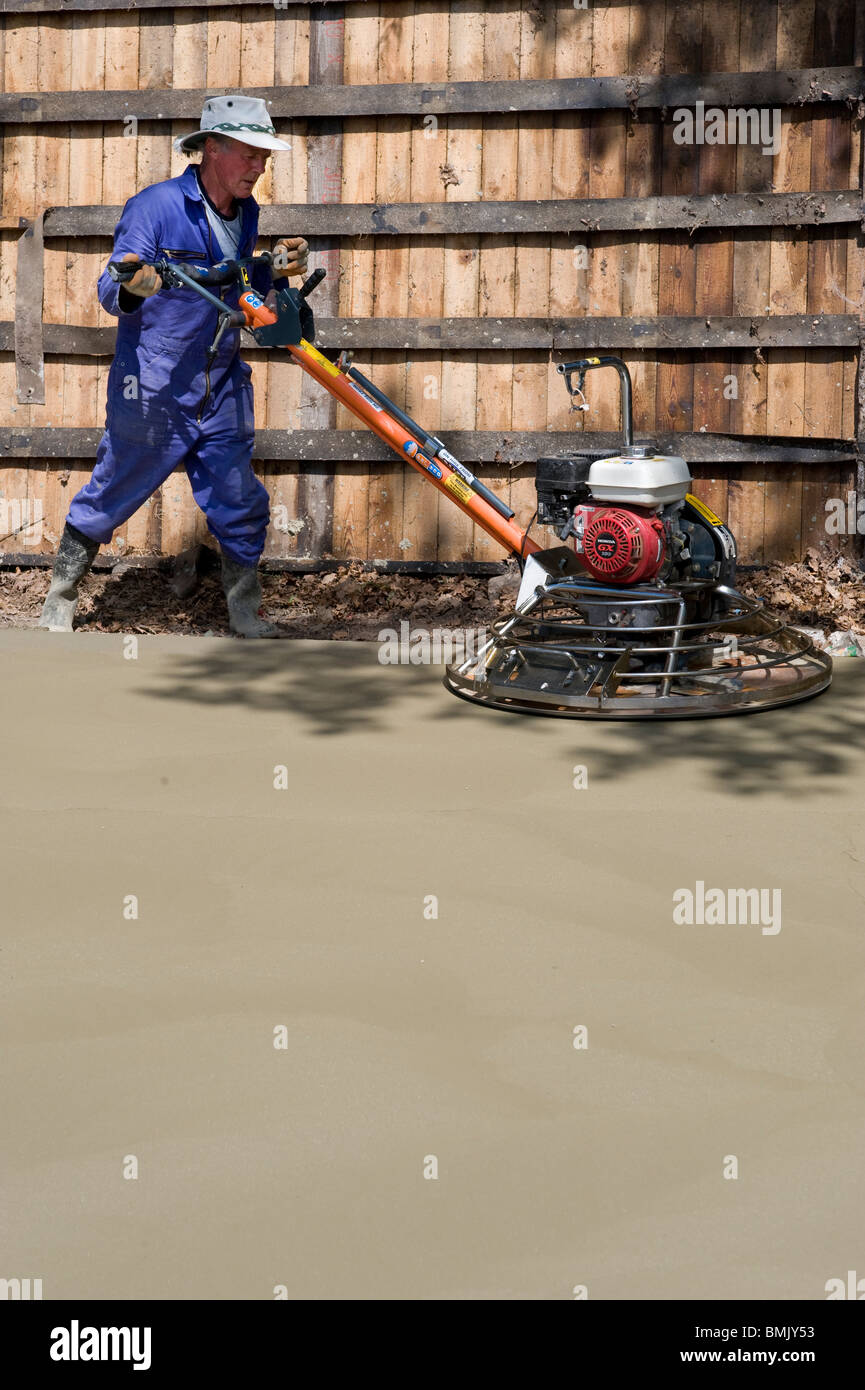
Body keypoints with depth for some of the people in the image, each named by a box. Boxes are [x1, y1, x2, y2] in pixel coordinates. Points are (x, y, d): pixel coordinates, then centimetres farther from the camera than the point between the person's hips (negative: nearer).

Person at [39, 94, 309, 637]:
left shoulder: (247, 213, 7)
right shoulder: (156, 206, -14)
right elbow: (110, 293, -18)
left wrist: (280, 271, -3)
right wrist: (132, 287, -41)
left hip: (222, 393, 6)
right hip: (151, 393, -5)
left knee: (242, 506, 6)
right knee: (108, 498, 6)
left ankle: (248, 617, 23)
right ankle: (59, 603, 25)